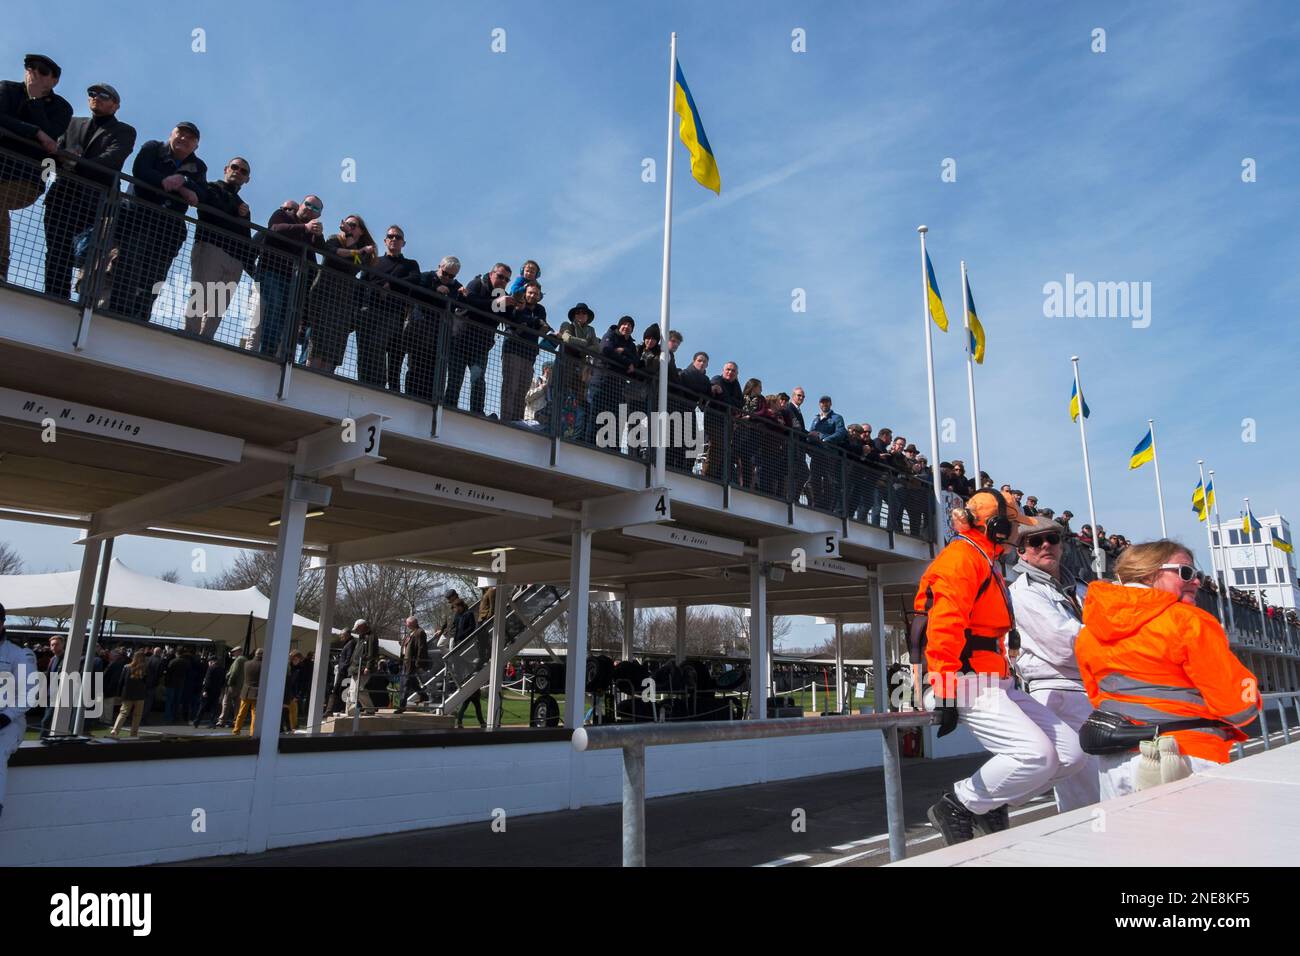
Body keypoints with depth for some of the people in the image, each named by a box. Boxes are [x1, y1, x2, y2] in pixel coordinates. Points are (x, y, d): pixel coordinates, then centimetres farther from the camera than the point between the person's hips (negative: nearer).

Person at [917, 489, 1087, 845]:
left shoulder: (986, 562, 23)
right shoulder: (961, 557, -10)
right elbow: (943, 626, -22)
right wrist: (945, 693, -27)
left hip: (997, 685, 10)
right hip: (969, 685, -10)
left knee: (1071, 753, 4)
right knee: (1037, 756, -23)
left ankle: (990, 802, 13)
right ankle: (957, 806, -5)